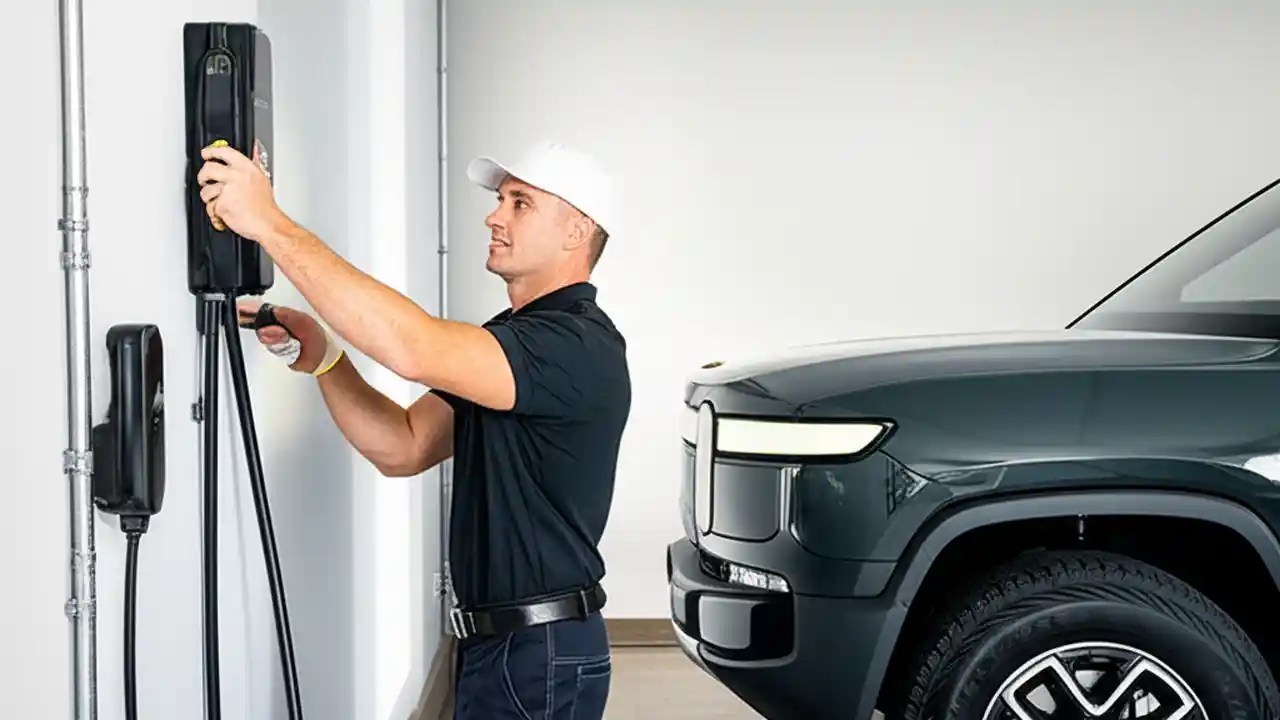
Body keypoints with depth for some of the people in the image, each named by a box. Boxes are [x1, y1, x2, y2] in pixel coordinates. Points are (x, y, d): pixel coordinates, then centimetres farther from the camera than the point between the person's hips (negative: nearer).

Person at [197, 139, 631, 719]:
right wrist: (322, 359, -9)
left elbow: (414, 349, -34)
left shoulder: (577, 344, -19)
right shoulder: (509, 339, 14)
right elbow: (404, 447, 8)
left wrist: (270, 223, -32)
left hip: (541, 656, -9)